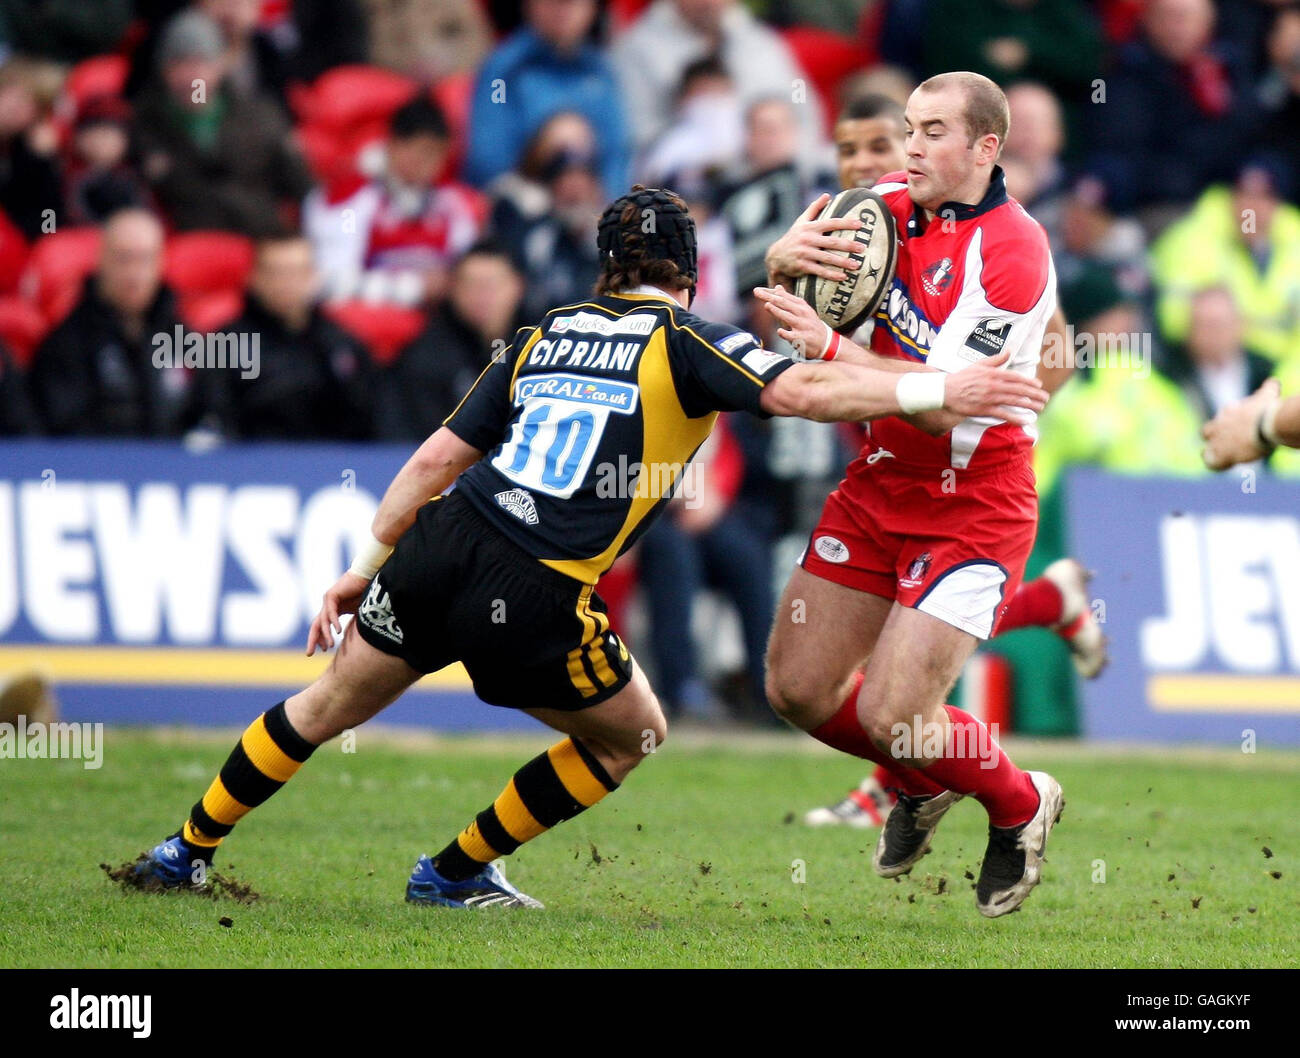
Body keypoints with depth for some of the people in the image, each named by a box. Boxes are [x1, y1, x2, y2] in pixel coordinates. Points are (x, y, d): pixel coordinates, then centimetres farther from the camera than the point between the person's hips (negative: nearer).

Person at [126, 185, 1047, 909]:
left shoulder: (543, 335, 17)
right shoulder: (687, 341, 2)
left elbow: (439, 458, 17)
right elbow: (802, 392, -13)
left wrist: (365, 565, 23)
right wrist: (940, 389, -11)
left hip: (437, 545, 5)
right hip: (534, 598, -5)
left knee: (326, 709, 25)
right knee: (632, 736, 20)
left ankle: (189, 849, 33)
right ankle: (457, 872, 25)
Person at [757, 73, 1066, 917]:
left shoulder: (1014, 252, -21)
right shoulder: (891, 204, -1)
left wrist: (830, 348, -35)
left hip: (973, 505, -7)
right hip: (880, 482, 7)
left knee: (894, 716, -13)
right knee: (798, 688, 5)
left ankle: (1021, 806, 18)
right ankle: (924, 785, 33)